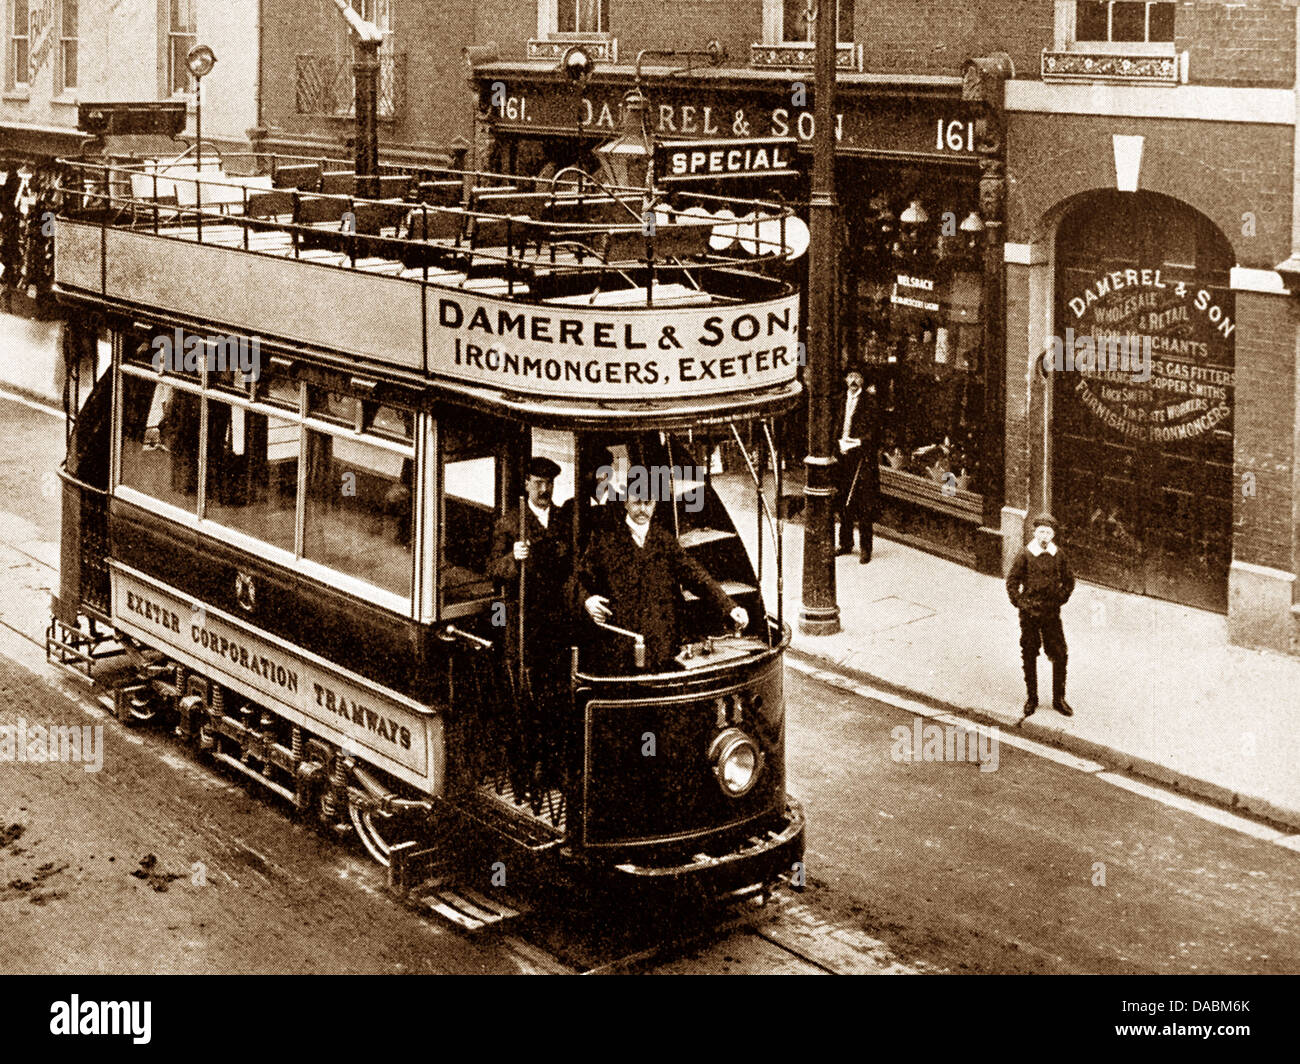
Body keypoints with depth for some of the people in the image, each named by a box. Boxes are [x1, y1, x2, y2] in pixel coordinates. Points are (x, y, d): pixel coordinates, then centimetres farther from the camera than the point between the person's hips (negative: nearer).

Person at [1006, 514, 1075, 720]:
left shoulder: (1059, 554, -2)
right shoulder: (1025, 554, -8)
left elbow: (1069, 581, 11)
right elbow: (1012, 581, -1)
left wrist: (1059, 601, 4)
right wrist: (1020, 603, -5)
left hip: (1051, 612, 2)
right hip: (1029, 613, -2)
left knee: (1059, 655, 1)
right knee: (1029, 656, 7)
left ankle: (1059, 699, 14)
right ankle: (1031, 698, 20)